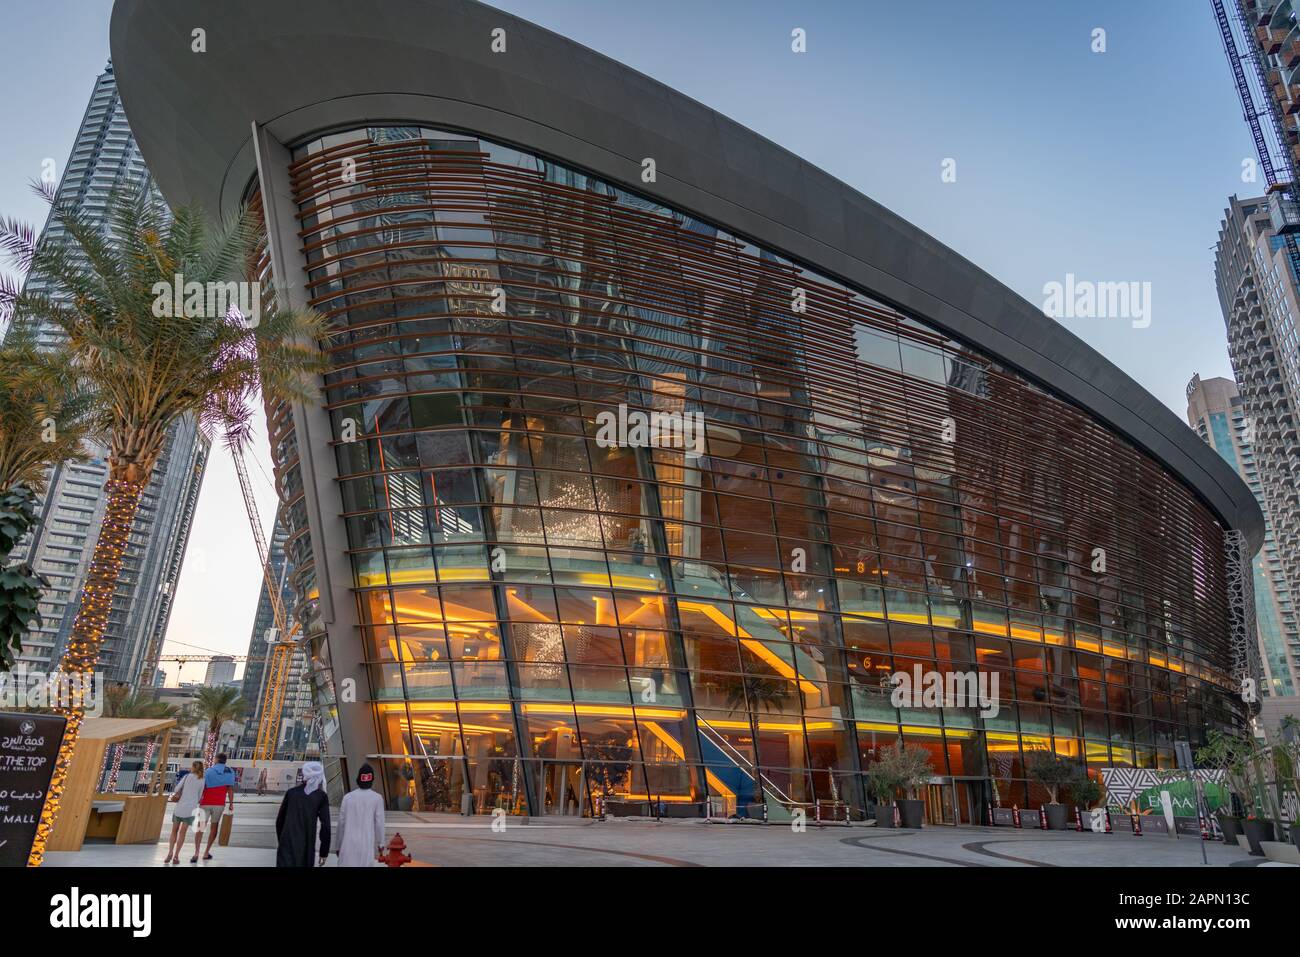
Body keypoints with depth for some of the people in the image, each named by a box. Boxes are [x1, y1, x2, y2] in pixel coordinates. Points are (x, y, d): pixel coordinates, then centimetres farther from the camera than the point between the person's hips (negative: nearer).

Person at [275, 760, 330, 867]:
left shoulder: (291, 792, 6)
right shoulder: (321, 796, -2)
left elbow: (279, 820, 12)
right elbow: (326, 826, -7)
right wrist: (324, 852, 1)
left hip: (286, 843, 1)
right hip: (305, 847, -1)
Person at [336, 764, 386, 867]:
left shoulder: (347, 797, -1)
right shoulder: (377, 798, -6)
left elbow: (341, 822, 3)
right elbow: (379, 823, -4)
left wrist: (338, 845, 13)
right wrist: (380, 844, 7)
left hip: (348, 844, 2)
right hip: (366, 844, -2)